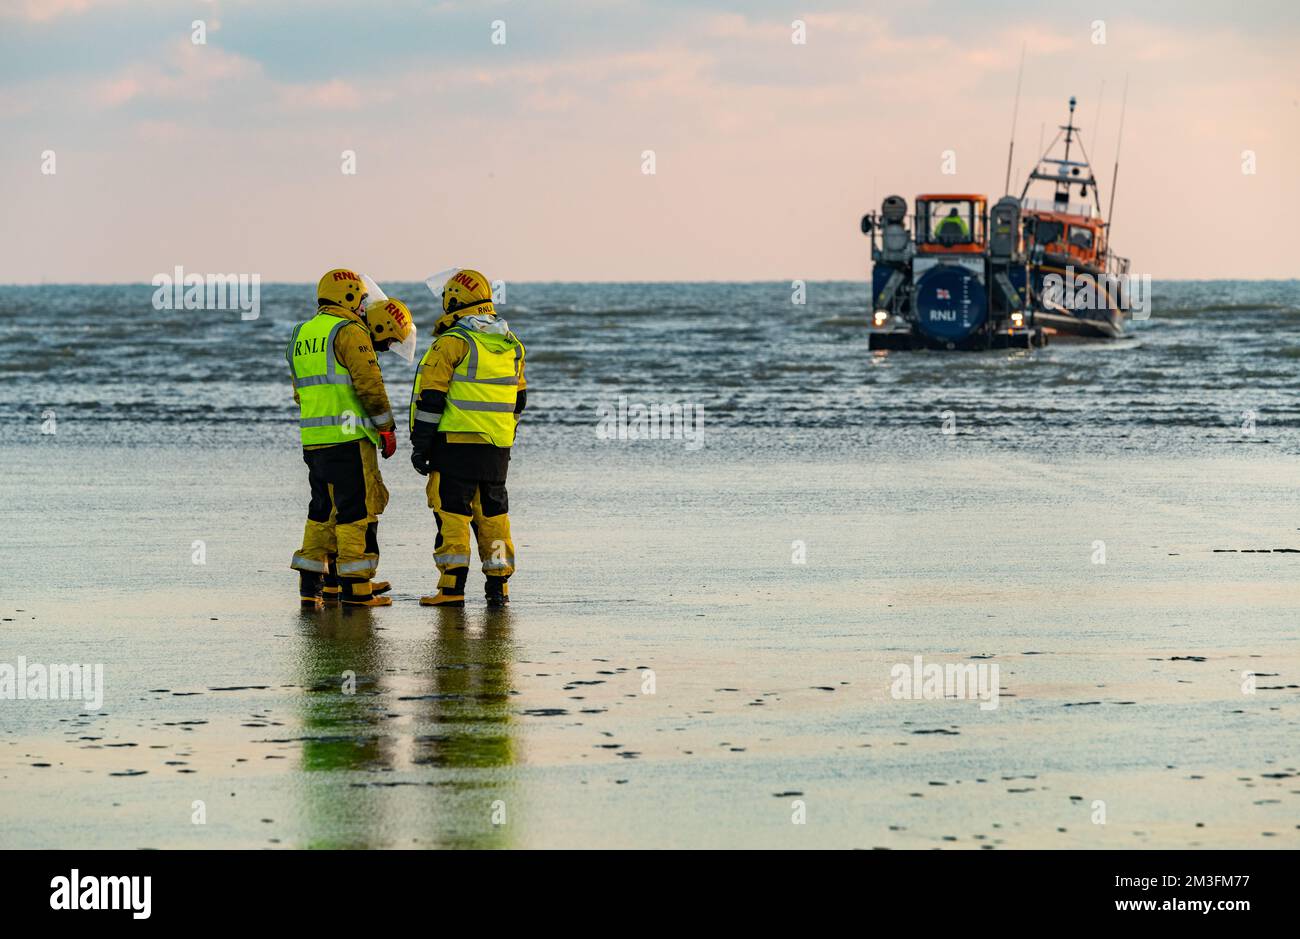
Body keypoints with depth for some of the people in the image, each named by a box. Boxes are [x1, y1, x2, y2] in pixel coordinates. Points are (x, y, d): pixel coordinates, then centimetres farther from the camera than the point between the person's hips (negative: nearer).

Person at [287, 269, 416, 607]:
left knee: (324, 509, 15)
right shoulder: (350, 333, -9)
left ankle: (312, 582, 14)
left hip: (312, 439, 8)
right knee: (358, 509, -3)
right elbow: (369, 385, -14)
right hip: (349, 439, -8)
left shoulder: (302, 335, 16)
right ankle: (355, 589, -3)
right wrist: (387, 428, -5)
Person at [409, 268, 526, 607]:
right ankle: (498, 586, 12)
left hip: (456, 443, -6)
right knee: (492, 512, 12)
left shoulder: (452, 342, -9)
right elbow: (518, 400, 20)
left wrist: (420, 445, -6)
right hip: (497, 448, 6)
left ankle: (453, 587, -8)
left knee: (452, 511, -4)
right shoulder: (511, 345, 13)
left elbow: (431, 398, -11)